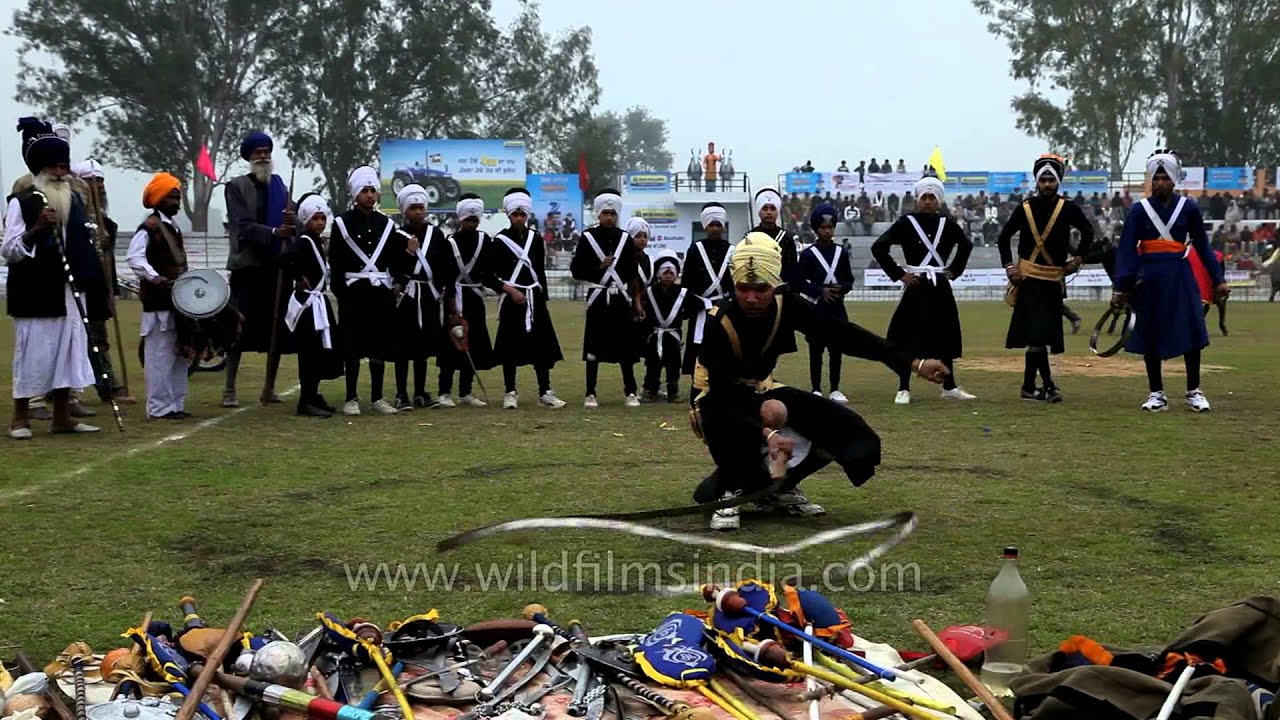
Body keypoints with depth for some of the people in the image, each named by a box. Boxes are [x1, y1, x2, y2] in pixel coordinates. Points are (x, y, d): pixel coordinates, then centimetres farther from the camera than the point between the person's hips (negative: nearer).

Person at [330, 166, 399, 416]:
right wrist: (341, 296, -10)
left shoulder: (387, 224, 9)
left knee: (380, 346, 5)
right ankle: (351, 398, 8)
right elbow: (335, 264, -4)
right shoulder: (342, 223, -1)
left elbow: (394, 262, 11)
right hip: (353, 292, -3)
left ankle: (377, 397, 14)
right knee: (352, 347, 0)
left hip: (381, 292, 3)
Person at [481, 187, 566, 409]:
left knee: (543, 346, 3)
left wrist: (544, 300, 11)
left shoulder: (535, 239, 8)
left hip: (535, 299, 4)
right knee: (510, 348, 0)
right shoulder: (500, 241, -4)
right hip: (511, 300, -4)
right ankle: (511, 393, 10)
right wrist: (510, 290, -13)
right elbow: (487, 276, -5)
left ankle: (545, 392, 10)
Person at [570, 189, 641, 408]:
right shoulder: (588, 238, -1)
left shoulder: (625, 239, 7)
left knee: (626, 348, 4)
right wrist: (599, 267, -15)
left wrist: (637, 301, 5)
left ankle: (631, 392, 10)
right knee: (594, 348, 1)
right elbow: (576, 270, -3)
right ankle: (590, 394, 9)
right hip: (598, 298, -2)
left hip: (621, 299, 2)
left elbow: (633, 274, 10)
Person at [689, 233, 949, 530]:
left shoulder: (785, 305, -18)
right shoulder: (720, 324, -30)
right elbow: (722, 400, -33)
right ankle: (730, 489, -18)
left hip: (762, 391, 5)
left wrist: (913, 363, -29)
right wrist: (766, 433, -48)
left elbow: (842, 335, -22)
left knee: (846, 427, -9)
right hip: (723, 397, -5)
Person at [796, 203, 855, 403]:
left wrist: (841, 288, -12)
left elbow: (849, 280, 10)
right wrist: (821, 291, -17)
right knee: (816, 350, 2)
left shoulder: (841, 253, 5)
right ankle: (816, 390, 10)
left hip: (837, 308, 3)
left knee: (836, 349, 6)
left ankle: (835, 390, 14)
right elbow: (799, 282, -5)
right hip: (816, 309, -3)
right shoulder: (808, 254, -4)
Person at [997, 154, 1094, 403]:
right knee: (1037, 334, -10)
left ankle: (1029, 387, 14)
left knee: (1038, 335, 7)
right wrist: (1009, 266, -4)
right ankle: (1047, 384, -2)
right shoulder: (1026, 208, -1)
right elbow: (1004, 237, 6)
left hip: (1053, 280, 2)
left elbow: (1088, 231, 12)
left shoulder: (1068, 209, 0)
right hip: (1029, 278, -2)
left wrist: (1077, 258, 3)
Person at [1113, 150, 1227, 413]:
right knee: (1150, 337, 5)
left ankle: (1193, 392, 9)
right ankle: (1156, 394, 16)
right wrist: (1121, 288, -7)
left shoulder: (1188, 208, 2)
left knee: (1191, 333, -3)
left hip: (1181, 277, 0)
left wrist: (1218, 280, 5)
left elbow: (1202, 245, 8)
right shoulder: (1139, 210, 0)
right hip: (1149, 279, 0)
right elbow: (1126, 250, -2)